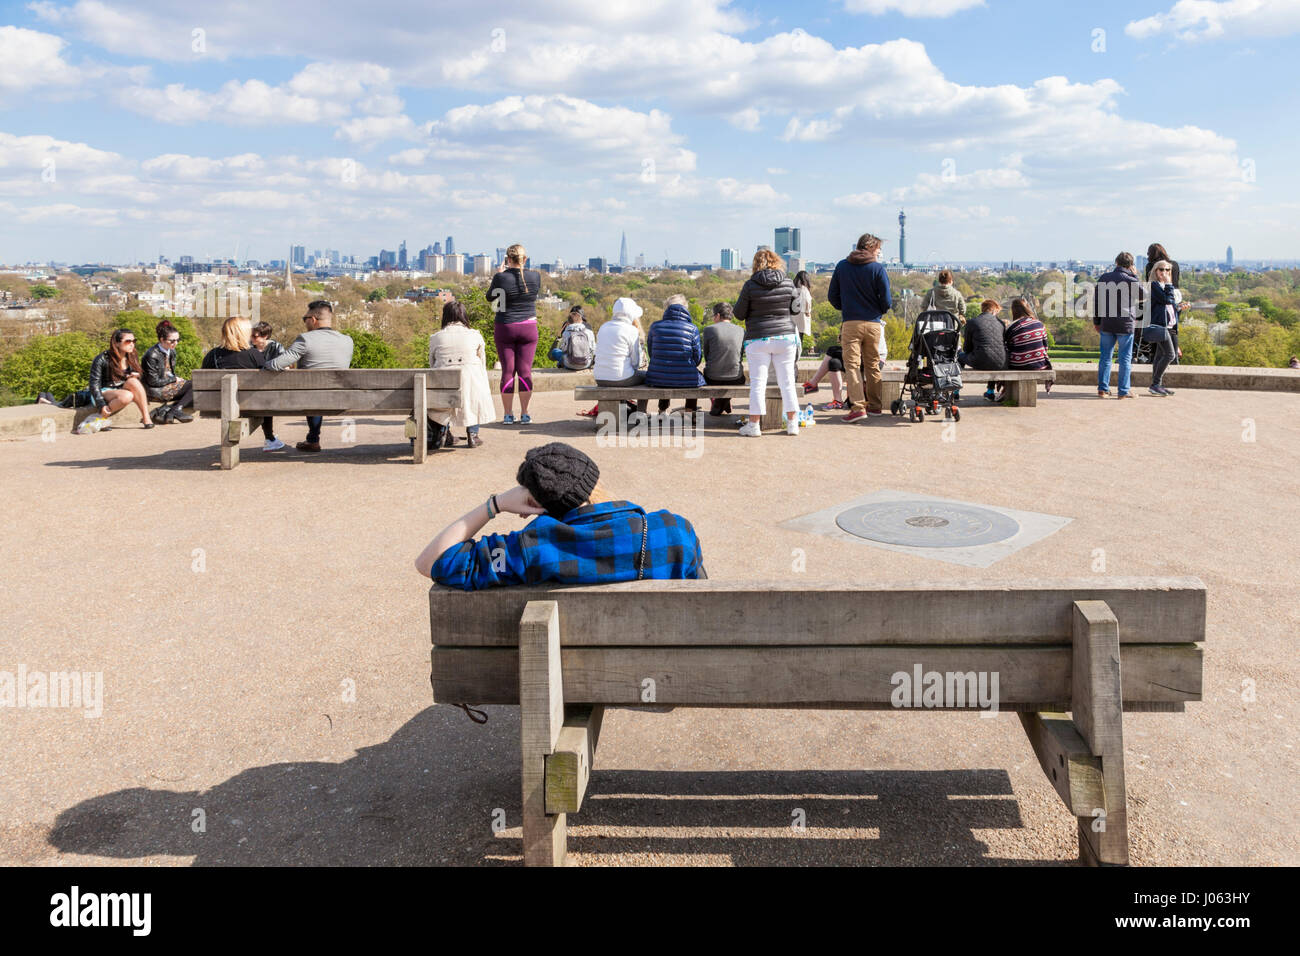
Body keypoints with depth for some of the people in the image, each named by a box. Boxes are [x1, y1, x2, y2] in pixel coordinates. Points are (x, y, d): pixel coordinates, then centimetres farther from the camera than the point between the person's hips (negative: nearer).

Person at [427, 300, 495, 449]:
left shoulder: (435, 337, 12)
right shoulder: (476, 335, 11)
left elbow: (432, 365, 15)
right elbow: (483, 365, 17)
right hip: (470, 380, -1)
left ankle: (443, 432, 27)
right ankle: (472, 434, 23)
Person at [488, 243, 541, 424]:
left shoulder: (500, 278, -12)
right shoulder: (535, 276, -6)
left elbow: (490, 297, 4)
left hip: (504, 328, -1)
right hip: (528, 327, 1)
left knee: (507, 371, 4)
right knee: (525, 370, 5)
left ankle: (508, 414, 7)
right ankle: (524, 414, 7)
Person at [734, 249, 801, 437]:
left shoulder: (750, 285, -8)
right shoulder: (788, 283, 0)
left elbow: (739, 314, -3)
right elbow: (796, 309, 10)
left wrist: (733, 311, 19)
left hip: (758, 339, -2)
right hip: (785, 337, 2)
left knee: (758, 382, 2)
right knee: (787, 381, 8)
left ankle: (754, 425, 3)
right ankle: (792, 423, 12)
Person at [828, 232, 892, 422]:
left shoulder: (841, 266, 4)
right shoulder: (877, 269, -3)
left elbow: (832, 296, 7)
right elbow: (887, 301, -5)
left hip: (850, 323, 0)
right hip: (873, 323, 0)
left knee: (852, 365, -3)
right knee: (873, 365, 13)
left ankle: (858, 407, -17)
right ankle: (875, 405, 21)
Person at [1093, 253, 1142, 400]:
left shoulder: (1103, 279, 5)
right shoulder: (1132, 281, -7)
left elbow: (1096, 301, 8)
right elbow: (1143, 295, 10)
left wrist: (1096, 321, 15)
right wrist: (1135, 276, 12)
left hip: (1106, 324, 3)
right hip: (1125, 324, -3)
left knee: (1105, 356, 10)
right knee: (1125, 358, 3)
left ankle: (1103, 388, 8)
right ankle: (1124, 391, 4)